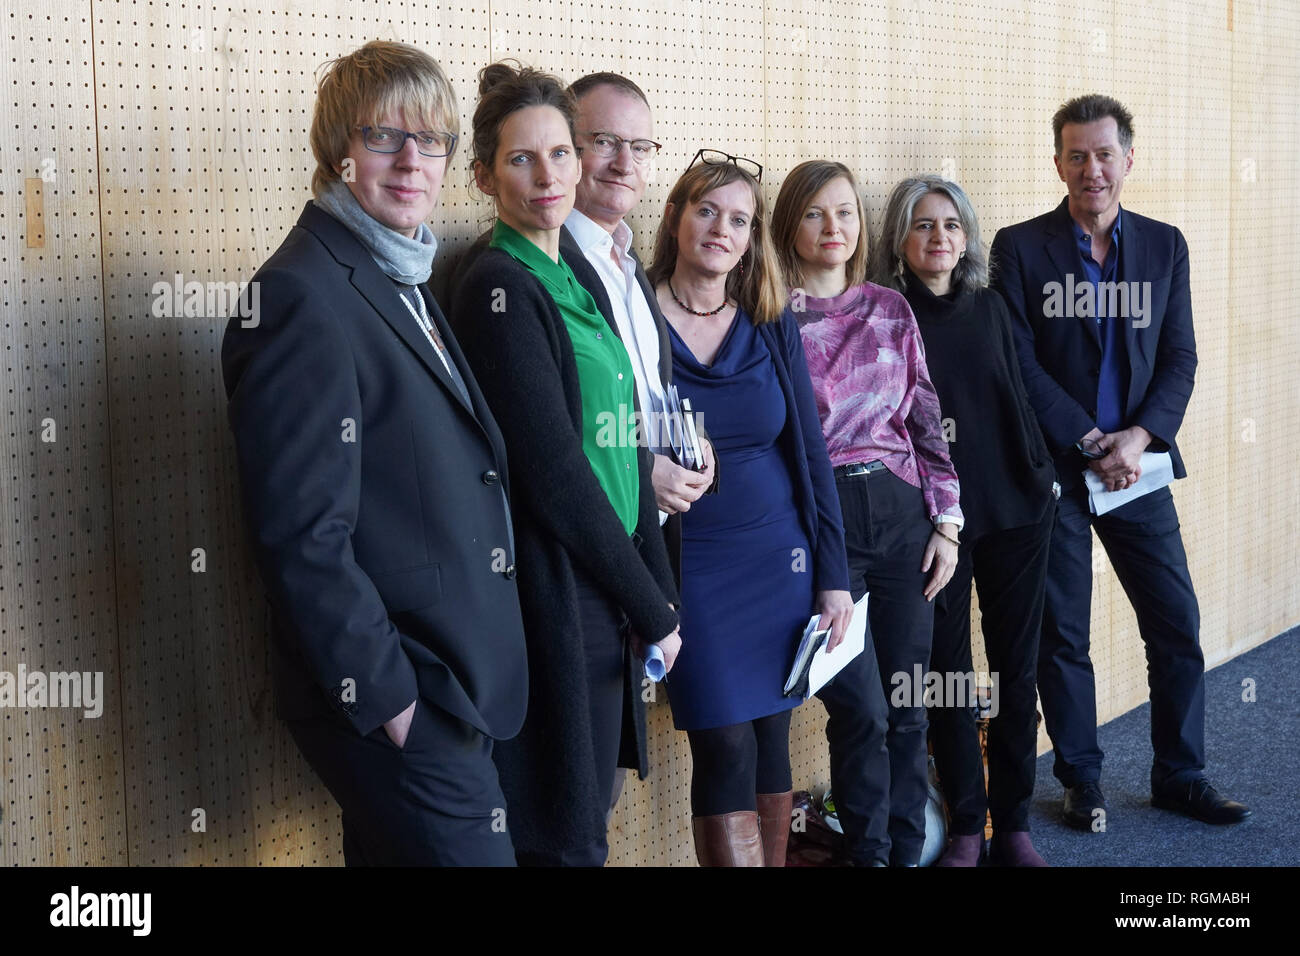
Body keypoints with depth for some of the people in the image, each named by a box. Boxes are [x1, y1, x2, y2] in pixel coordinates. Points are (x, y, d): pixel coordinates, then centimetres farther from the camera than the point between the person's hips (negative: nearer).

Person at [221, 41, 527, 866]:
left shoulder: (406, 286, 14)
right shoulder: (302, 296, -16)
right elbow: (304, 537, -20)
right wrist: (387, 698, -18)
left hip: (452, 686, 9)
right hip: (391, 704, -9)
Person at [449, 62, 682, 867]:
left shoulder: (573, 281, 12)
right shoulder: (501, 288, -13)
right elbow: (554, 476, -18)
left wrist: (659, 590, 6)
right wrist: (653, 610, -11)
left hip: (606, 598, 8)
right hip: (556, 592, -8)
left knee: (587, 819, 16)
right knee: (564, 839, 1)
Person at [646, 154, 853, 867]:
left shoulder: (772, 329, 6)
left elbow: (809, 453, 8)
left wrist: (832, 576, 4)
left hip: (779, 558, 4)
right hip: (691, 563, -3)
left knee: (772, 743, 9)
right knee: (726, 750, -8)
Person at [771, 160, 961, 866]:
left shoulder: (890, 310, 11)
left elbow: (925, 419, 11)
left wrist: (946, 519, 6)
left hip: (901, 510, 4)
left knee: (908, 706, 7)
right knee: (861, 709, -5)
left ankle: (908, 853, 21)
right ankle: (869, 854, 14)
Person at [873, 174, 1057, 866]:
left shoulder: (988, 307, 10)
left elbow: (1017, 396, 17)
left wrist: (1043, 472, 11)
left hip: (1015, 506, 4)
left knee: (1017, 666, 6)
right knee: (948, 672, 3)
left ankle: (1014, 825, 17)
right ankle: (965, 827, 16)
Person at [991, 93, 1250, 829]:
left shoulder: (1164, 245, 8)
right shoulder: (1020, 246, -2)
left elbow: (1180, 358, 4)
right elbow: (1019, 362, -7)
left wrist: (1138, 438, -11)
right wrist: (1089, 444, -13)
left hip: (1137, 462, 3)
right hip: (1051, 466, -3)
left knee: (1178, 625, 5)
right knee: (1062, 633, 3)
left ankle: (1180, 777, 20)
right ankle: (1082, 781, 18)